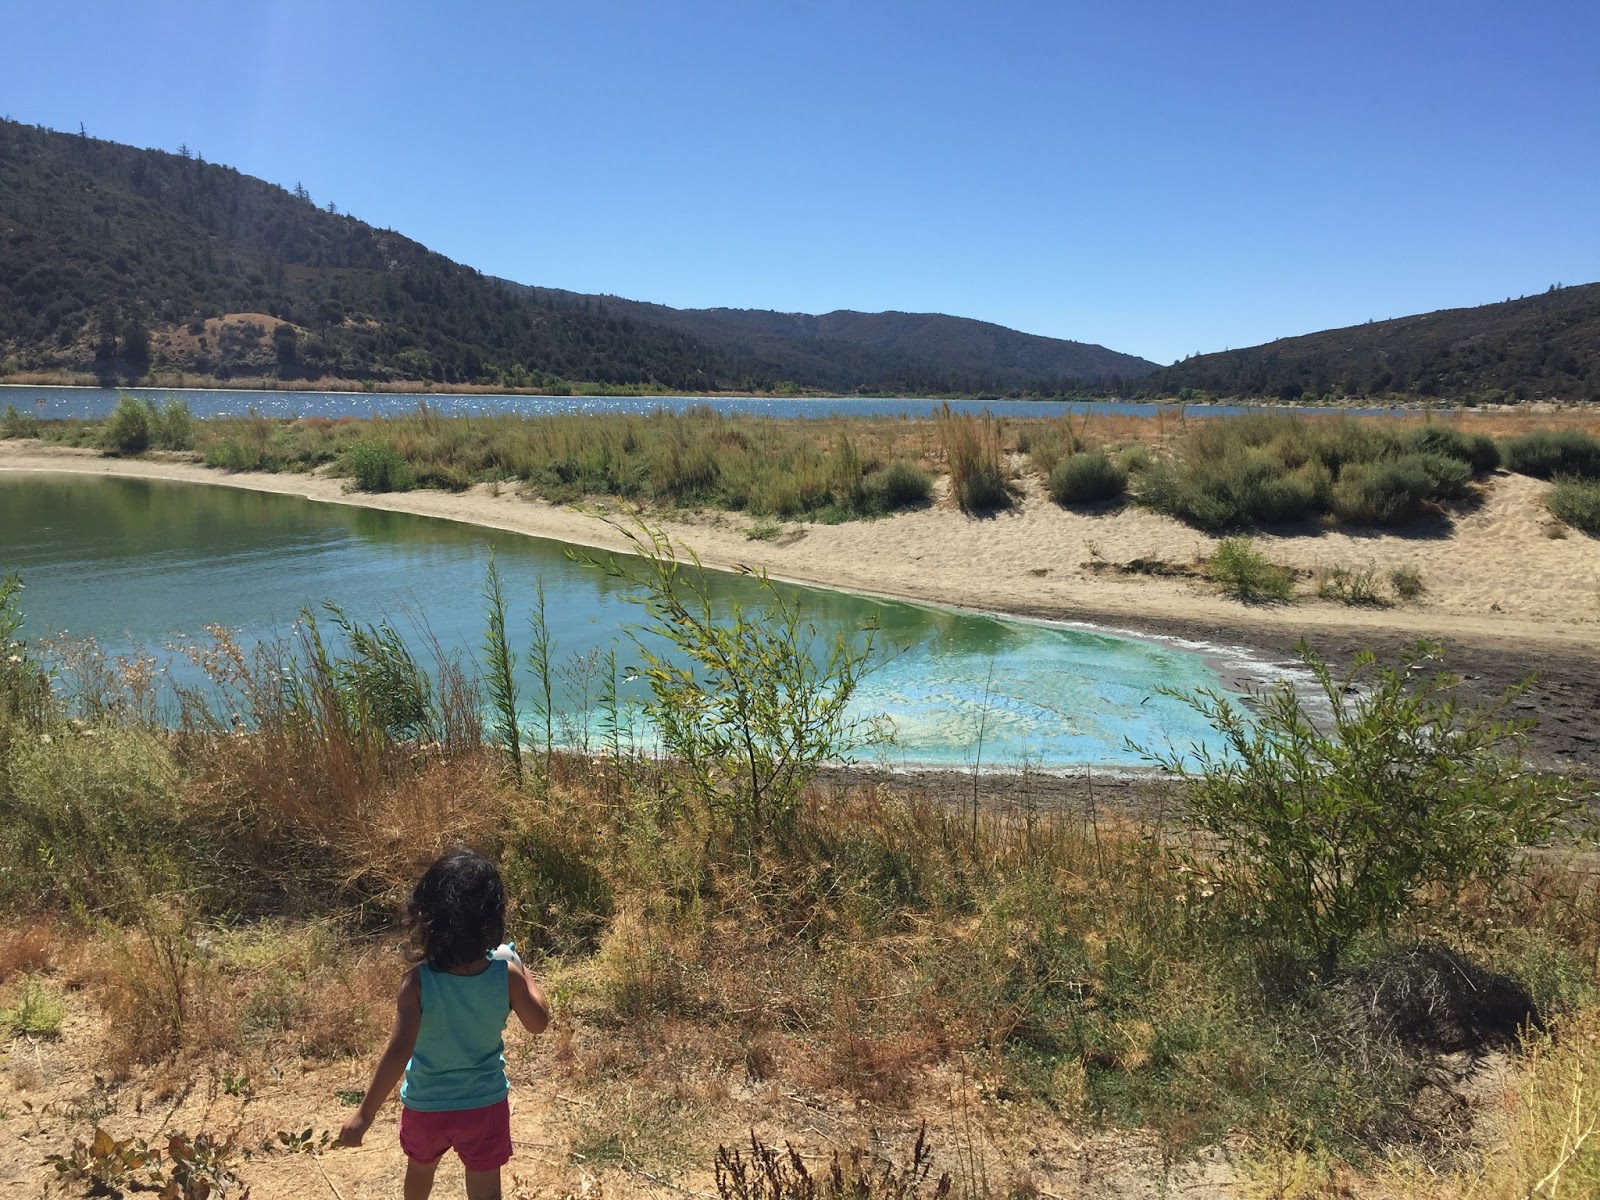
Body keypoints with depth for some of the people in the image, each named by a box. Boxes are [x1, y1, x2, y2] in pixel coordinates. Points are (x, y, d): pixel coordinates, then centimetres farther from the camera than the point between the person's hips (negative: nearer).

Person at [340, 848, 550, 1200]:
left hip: (425, 1105, 0)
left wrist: (365, 1114, -15)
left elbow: (398, 1053, -25)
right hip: (485, 1106, 0)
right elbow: (538, 1022, -5)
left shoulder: (418, 982, -26)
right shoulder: (506, 974, -21)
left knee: (420, 1169, 32)